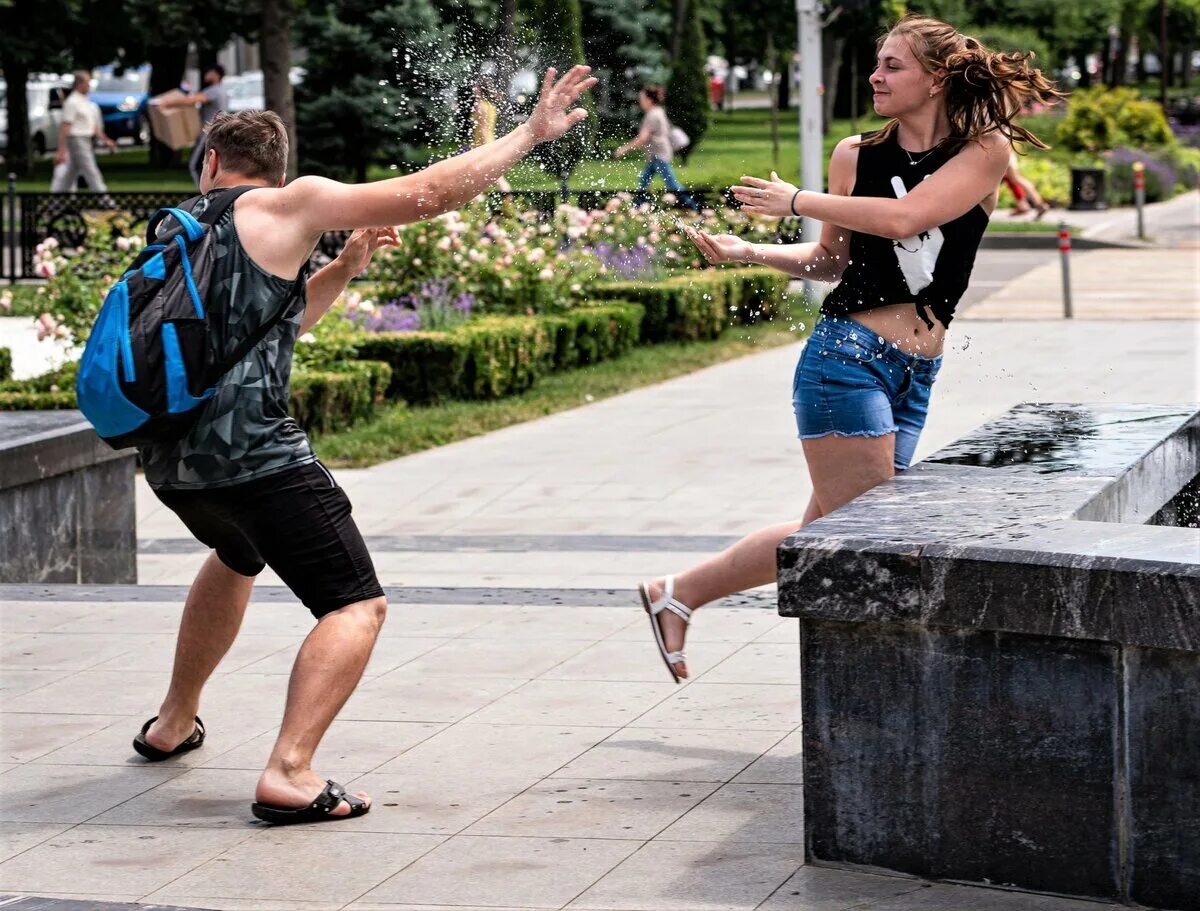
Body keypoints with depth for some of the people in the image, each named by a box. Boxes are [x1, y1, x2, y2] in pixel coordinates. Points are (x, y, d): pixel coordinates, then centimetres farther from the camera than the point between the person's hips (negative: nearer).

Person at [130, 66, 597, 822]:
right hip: (253, 451, -7)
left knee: (238, 555, 37)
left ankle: (174, 723, 45)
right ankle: (290, 773, -20)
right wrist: (530, 135, 2)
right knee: (358, 606, -1)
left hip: (169, 457, 8)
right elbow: (426, 194, -5)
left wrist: (345, 268, 28)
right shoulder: (287, 206, 1)